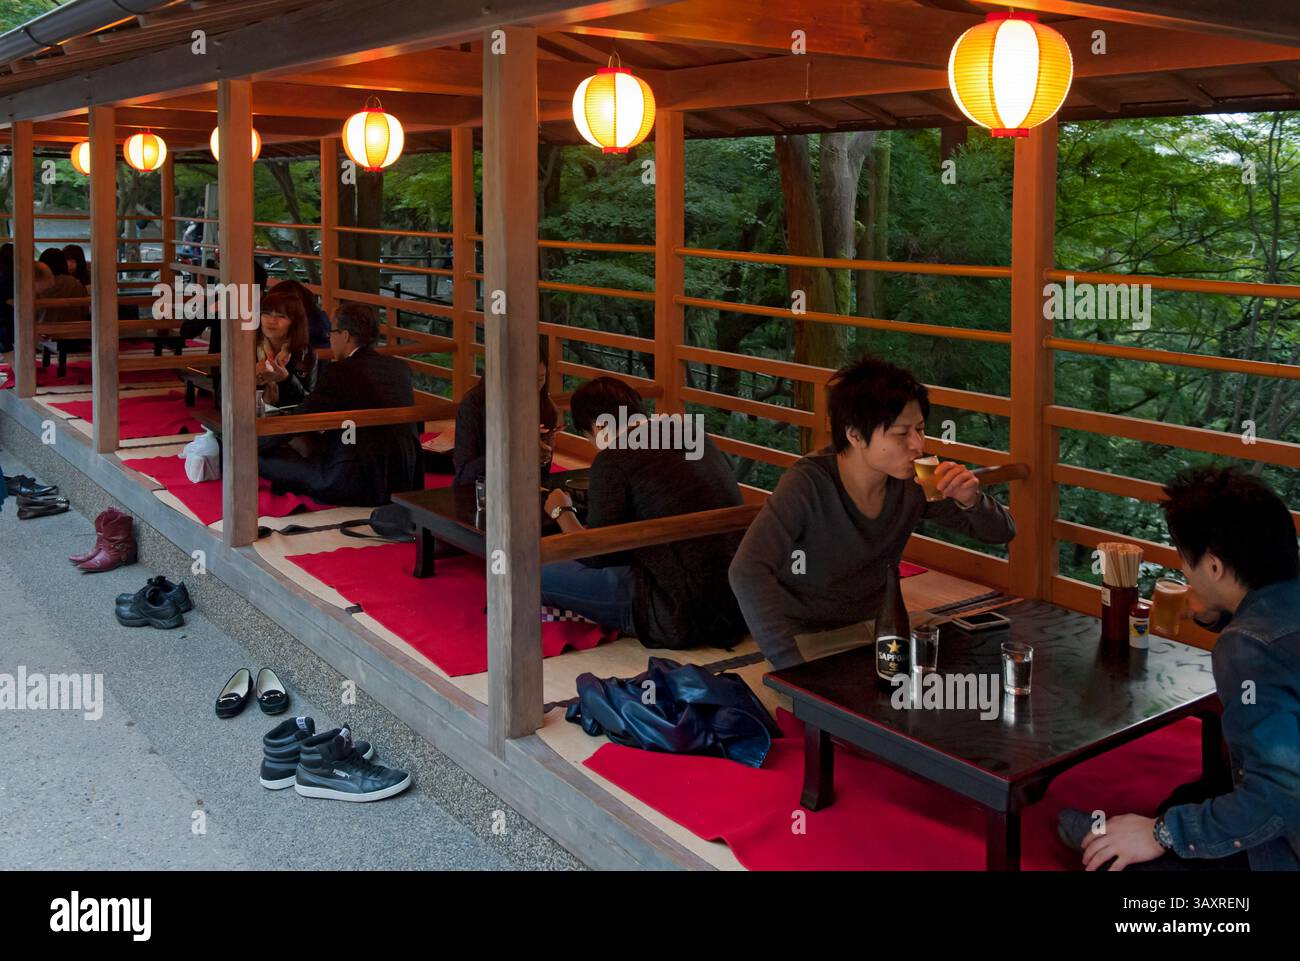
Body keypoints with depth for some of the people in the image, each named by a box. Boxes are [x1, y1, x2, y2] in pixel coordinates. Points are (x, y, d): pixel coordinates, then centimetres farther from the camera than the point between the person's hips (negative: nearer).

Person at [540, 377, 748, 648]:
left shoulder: (613, 459, -11)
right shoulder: (692, 433, 10)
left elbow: (594, 556, -5)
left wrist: (561, 512, 14)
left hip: (684, 616, -8)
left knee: (539, 573, -5)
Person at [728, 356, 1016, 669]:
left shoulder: (914, 484, -8)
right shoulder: (809, 484, -24)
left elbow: (1002, 533, 3)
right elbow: (748, 572, -36)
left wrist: (971, 501, -19)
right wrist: (796, 665, -40)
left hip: (871, 627, 5)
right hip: (805, 639, -5)